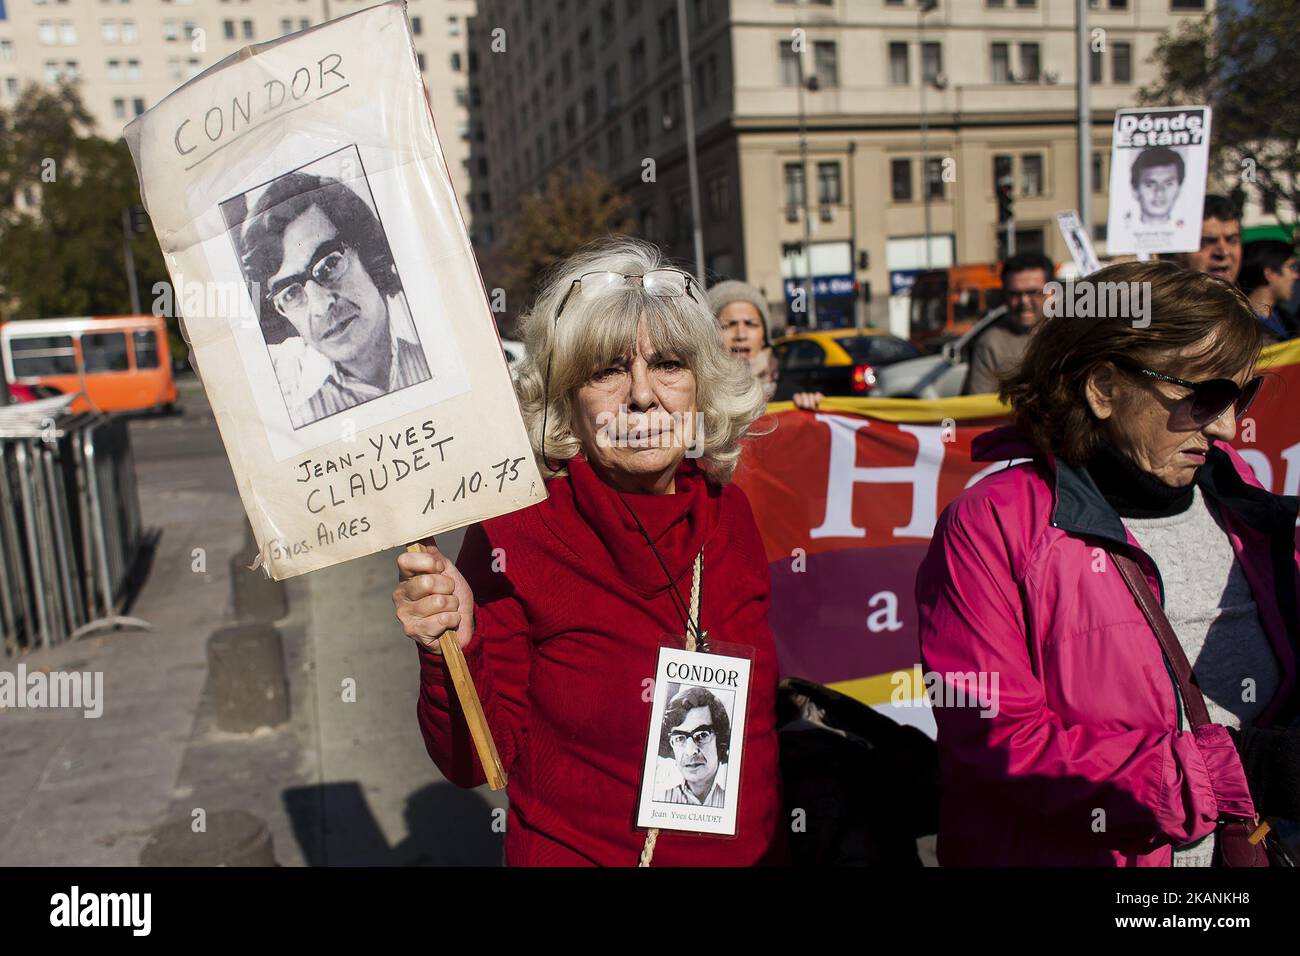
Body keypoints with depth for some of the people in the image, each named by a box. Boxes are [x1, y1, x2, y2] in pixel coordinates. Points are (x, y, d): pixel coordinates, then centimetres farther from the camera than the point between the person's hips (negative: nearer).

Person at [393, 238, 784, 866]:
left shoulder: (728, 513, -6)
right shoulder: (514, 531, -18)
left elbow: (759, 709, 7)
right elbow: (477, 763, -15)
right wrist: (454, 648, -30)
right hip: (578, 850, -4)